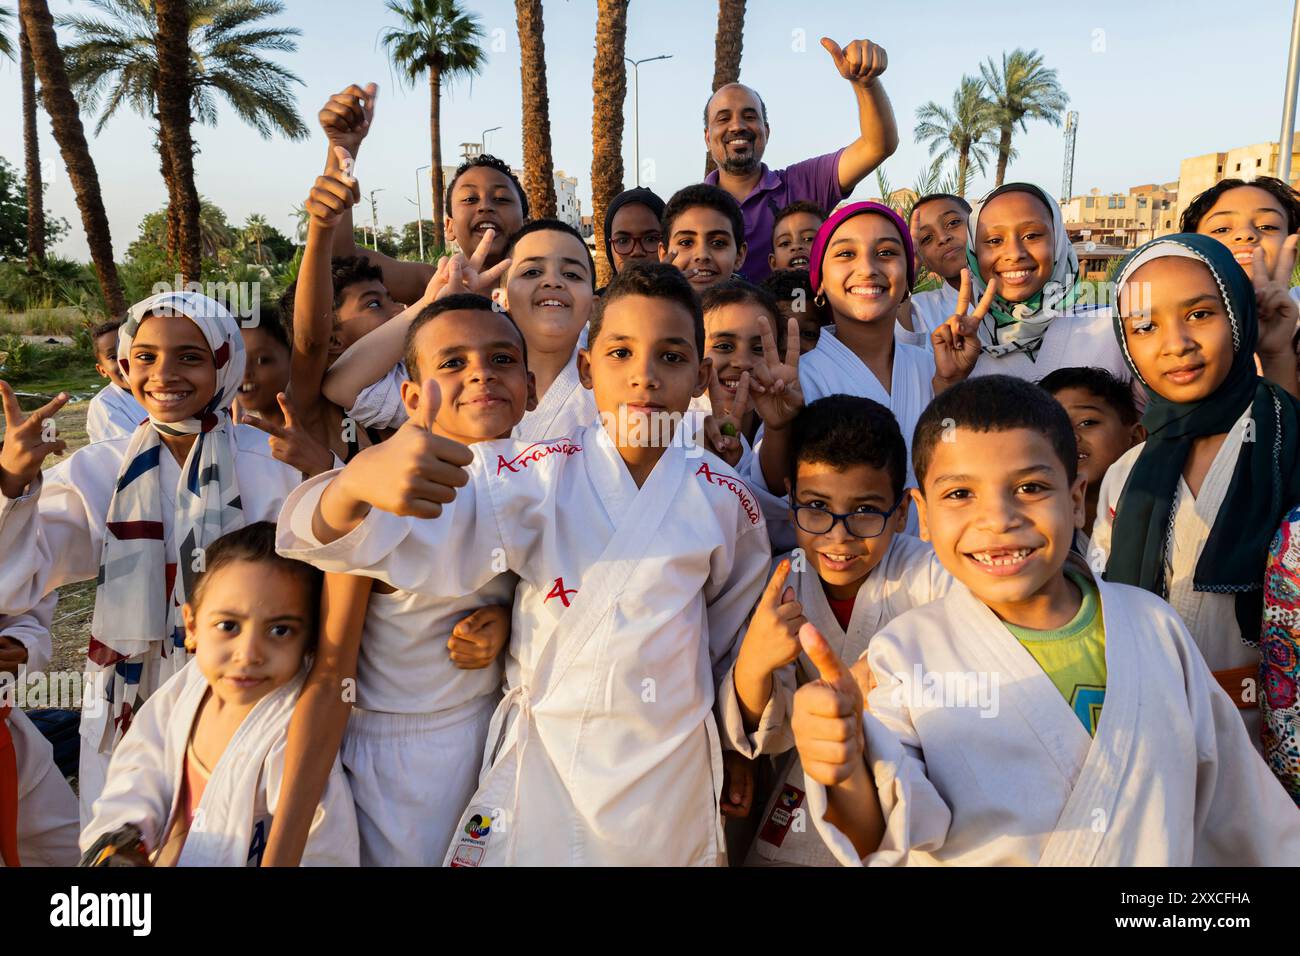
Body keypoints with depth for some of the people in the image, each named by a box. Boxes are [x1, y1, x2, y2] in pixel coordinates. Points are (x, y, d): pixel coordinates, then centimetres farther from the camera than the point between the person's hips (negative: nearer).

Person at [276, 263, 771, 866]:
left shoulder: (725, 499, -4)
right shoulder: (536, 475, -10)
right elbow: (410, 542, -23)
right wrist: (360, 482, -44)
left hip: (672, 776, 2)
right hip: (542, 762, -1)